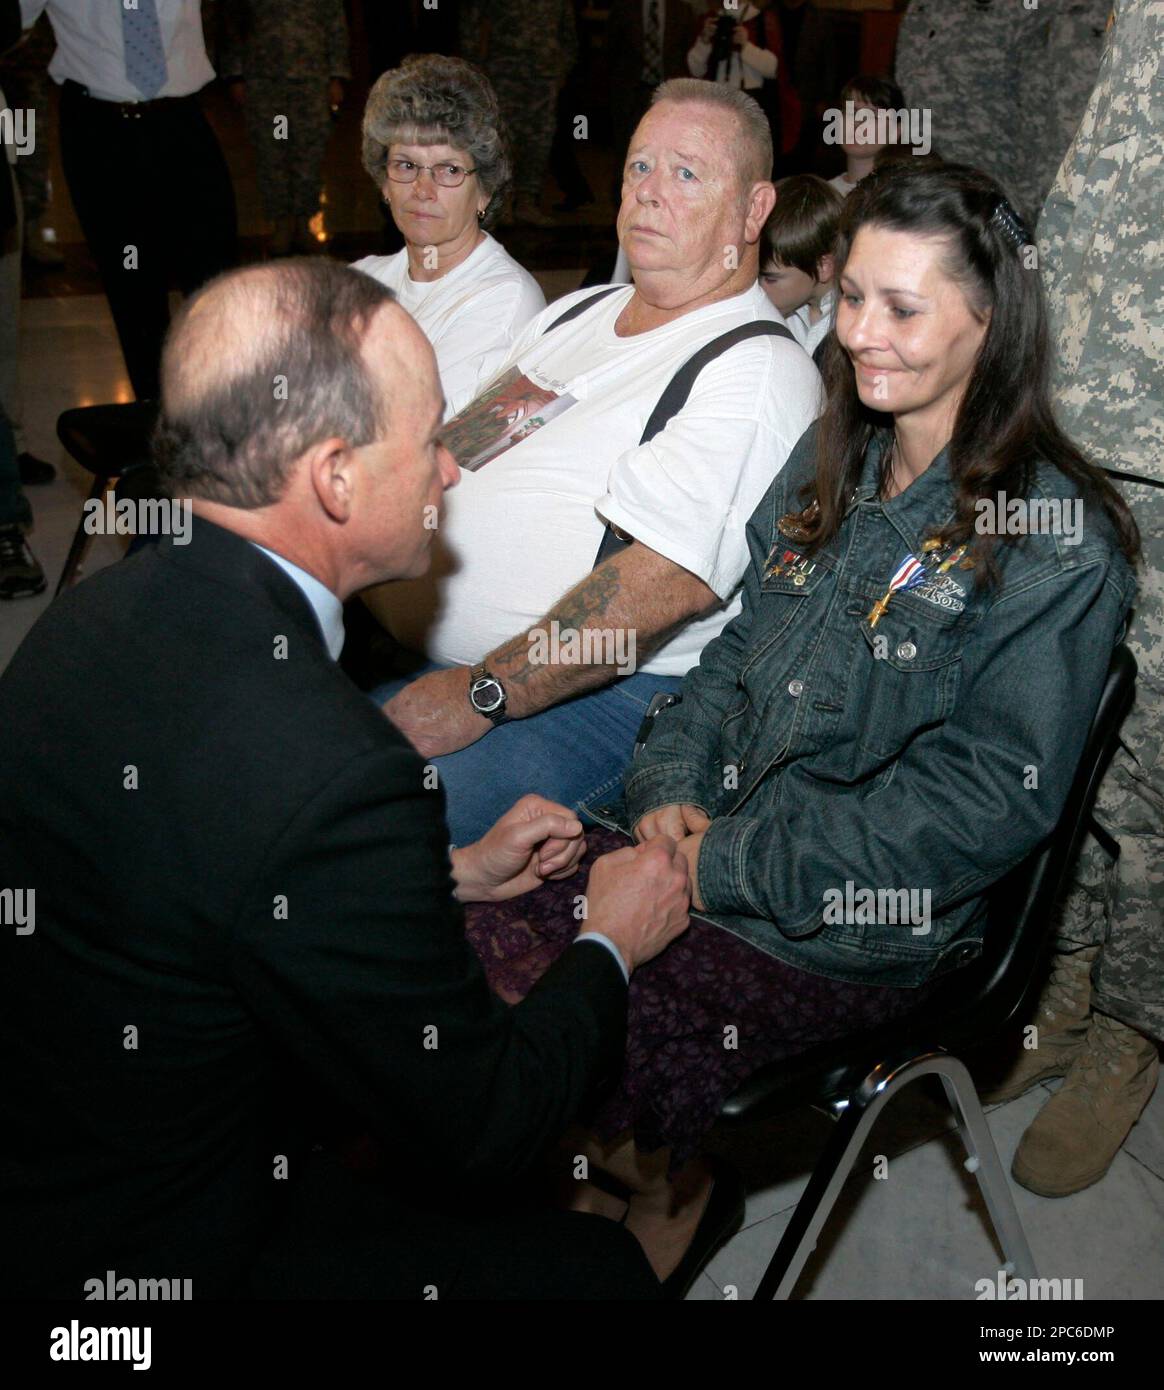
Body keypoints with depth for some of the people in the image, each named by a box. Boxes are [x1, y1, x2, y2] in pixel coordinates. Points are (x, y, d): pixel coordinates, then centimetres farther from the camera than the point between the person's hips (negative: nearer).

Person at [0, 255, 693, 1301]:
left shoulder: (100, 612, -6)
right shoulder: (331, 774, -35)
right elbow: (477, 1134, -20)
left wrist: (454, 874, 11)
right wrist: (609, 948, -3)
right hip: (163, 1252, -8)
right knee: (596, 1264, 5)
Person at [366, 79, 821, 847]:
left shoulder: (756, 373, -9)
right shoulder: (578, 313, 20)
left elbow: (667, 579, -21)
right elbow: (449, 455, 20)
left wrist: (477, 697, -21)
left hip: (592, 694, -8)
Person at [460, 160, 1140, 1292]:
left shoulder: (1055, 541, -12)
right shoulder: (833, 461, 10)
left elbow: (992, 798, -16)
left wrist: (730, 862, -18)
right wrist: (673, 784, -4)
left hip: (866, 919, -6)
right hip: (712, 829, 7)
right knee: (477, 934, -14)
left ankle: (672, 1190, 13)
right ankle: (612, 1161, 13)